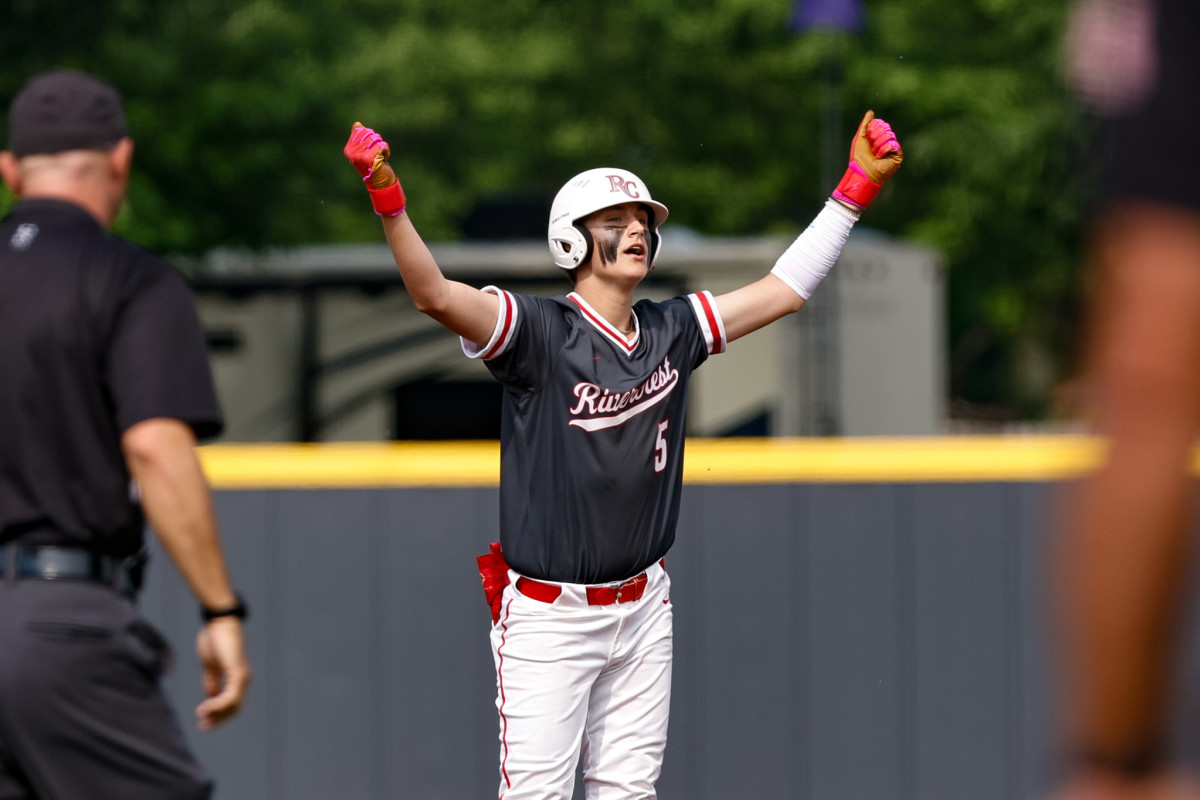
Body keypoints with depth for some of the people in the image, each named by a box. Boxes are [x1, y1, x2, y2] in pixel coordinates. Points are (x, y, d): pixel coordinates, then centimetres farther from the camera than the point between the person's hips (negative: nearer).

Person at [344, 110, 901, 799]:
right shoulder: (540, 331, -13)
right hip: (549, 614, -6)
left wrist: (856, 190, 4)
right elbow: (437, 295, -28)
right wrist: (388, 201, -44)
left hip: (643, 607, 6)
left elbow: (785, 289, 10)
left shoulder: (673, 332, 5)